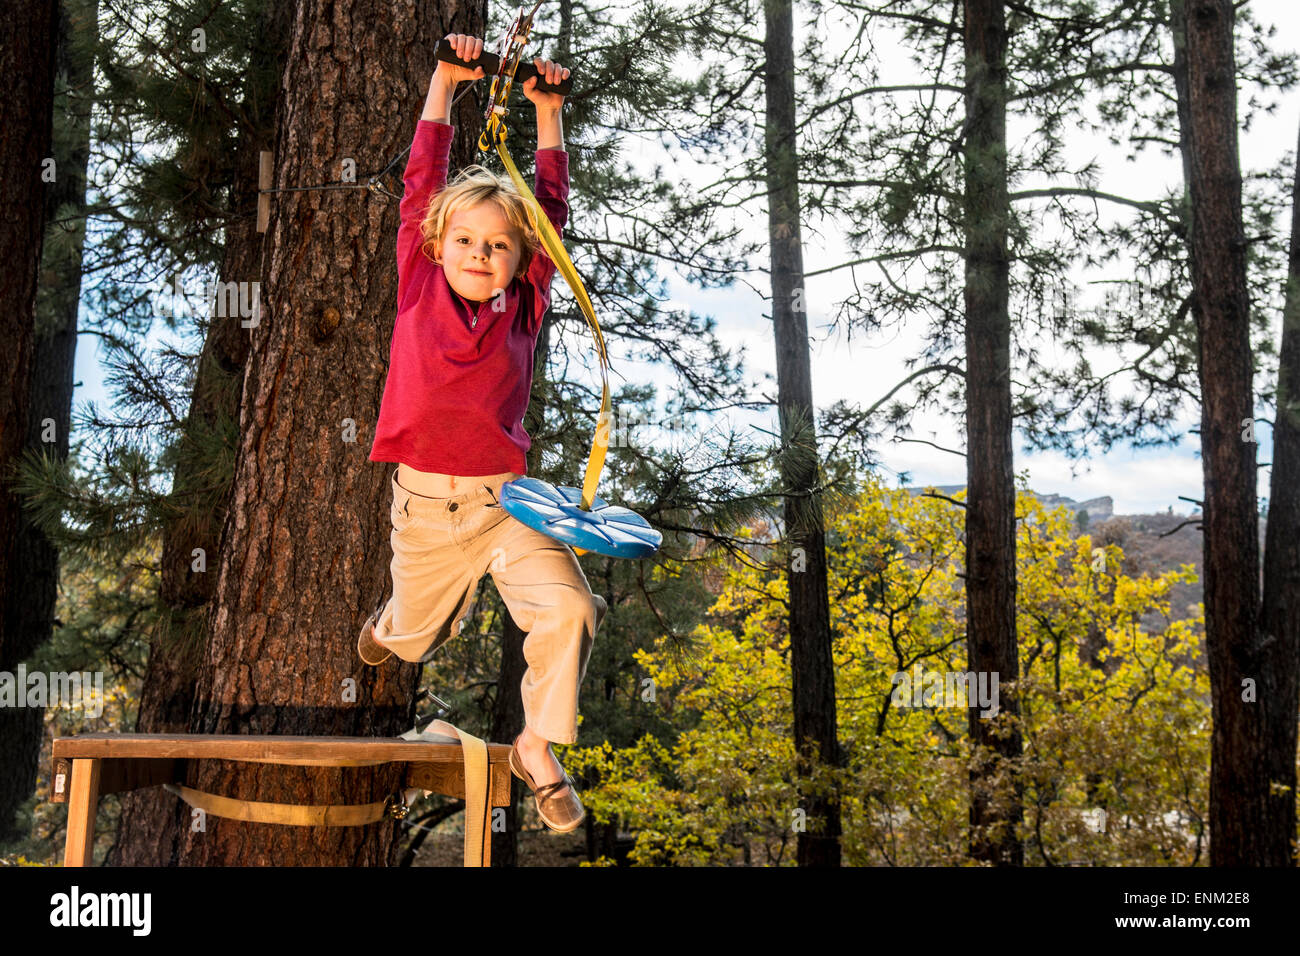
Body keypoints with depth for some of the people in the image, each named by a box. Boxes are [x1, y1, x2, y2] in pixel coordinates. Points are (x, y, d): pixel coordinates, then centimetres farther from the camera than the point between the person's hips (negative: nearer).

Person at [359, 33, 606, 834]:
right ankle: (400, 613, 59)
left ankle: (539, 747, 1)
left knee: (569, 609, -22)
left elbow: (552, 209, 1)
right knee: (414, 643, 18)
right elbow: (422, 187, -3)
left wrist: (549, 110, -2)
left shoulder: (524, 307, -2)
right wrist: (446, 80, -4)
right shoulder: (420, 289, -3)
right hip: (425, 501, 1)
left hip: (505, 499, 0)